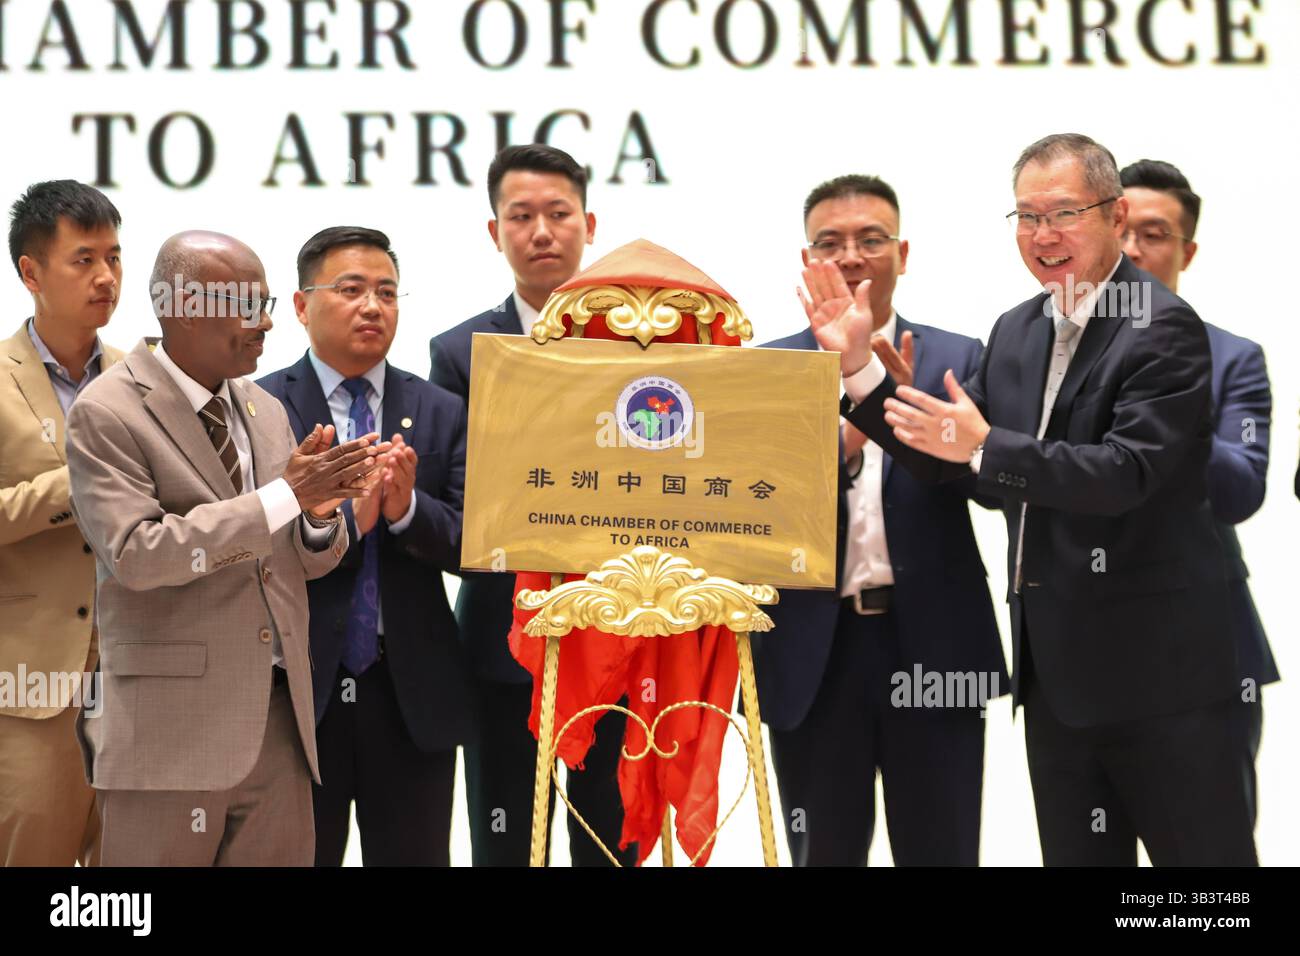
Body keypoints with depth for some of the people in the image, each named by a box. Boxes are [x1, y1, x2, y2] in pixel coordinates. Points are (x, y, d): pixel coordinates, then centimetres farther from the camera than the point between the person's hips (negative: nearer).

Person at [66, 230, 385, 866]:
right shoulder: (108, 413, -7)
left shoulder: (265, 411, 14)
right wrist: (285, 496, -20)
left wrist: (320, 511, -7)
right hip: (172, 734, -6)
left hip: (280, 720, 6)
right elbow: (134, 553, -20)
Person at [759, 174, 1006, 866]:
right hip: (813, 655, 0)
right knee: (822, 856, 10)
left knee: (941, 854, 7)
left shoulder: (957, 360, 4)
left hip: (932, 647, 0)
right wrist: (847, 435, -25)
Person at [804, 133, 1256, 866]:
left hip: (1157, 665, -8)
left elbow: (1126, 472, -23)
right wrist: (859, 365, 2)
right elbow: (939, 455, 13)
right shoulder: (1019, 332, 11)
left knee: (1204, 853, -1)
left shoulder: (1163, 327, -13)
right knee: (1078, 855, 15)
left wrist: (986, 447, -29)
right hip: (1058, 665, 8)